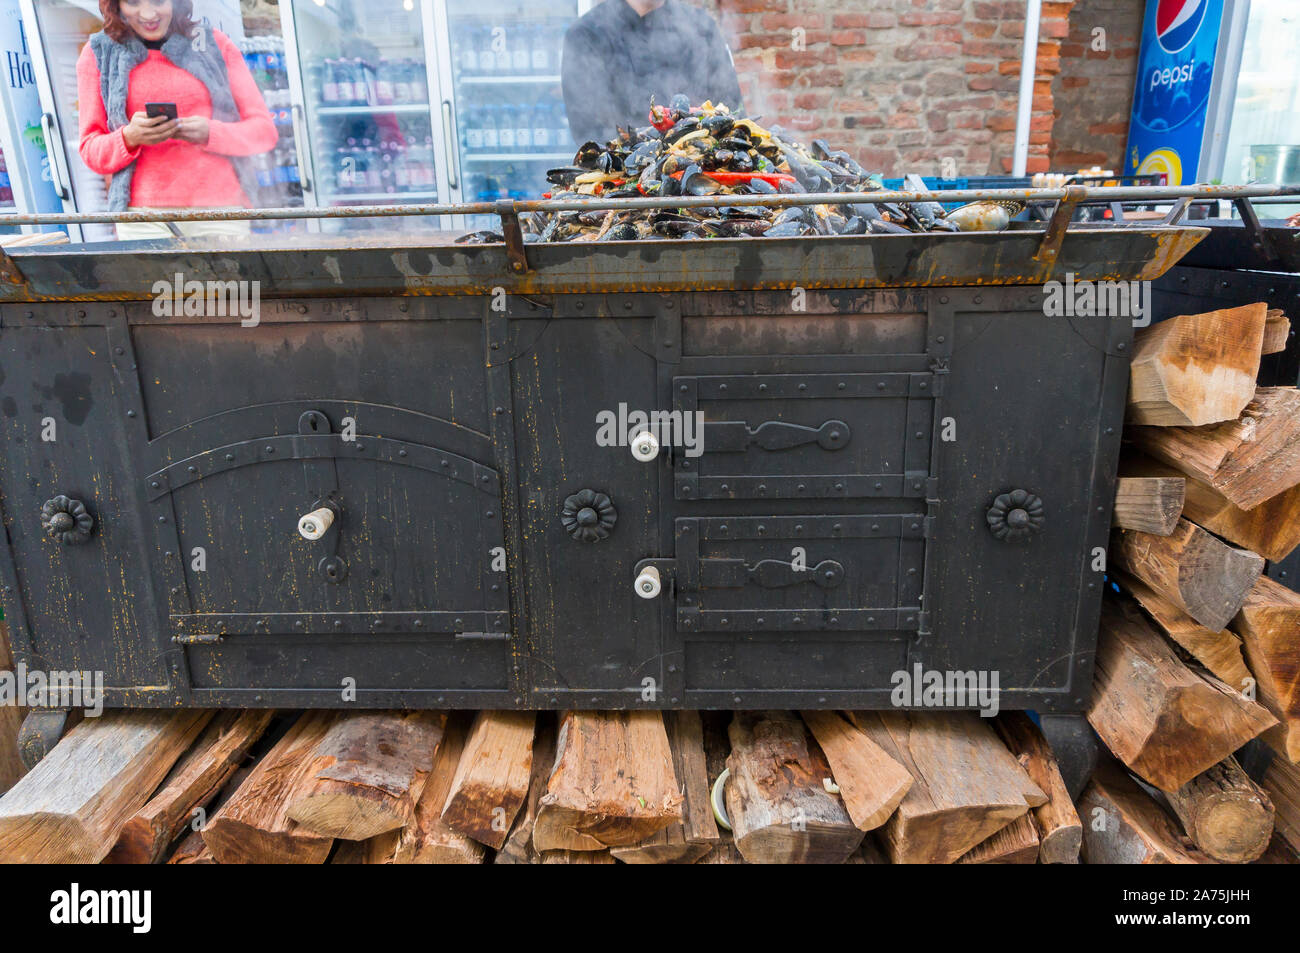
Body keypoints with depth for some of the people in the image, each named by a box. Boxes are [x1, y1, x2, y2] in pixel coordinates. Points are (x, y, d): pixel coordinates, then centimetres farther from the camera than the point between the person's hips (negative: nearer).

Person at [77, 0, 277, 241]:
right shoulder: (98, 54, 15)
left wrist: (211, 134, -10)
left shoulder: (214, 43, 14)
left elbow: (265, 130, 8)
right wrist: (129, 138, -10)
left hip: (221, 211, 0)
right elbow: (90, 151, 12)